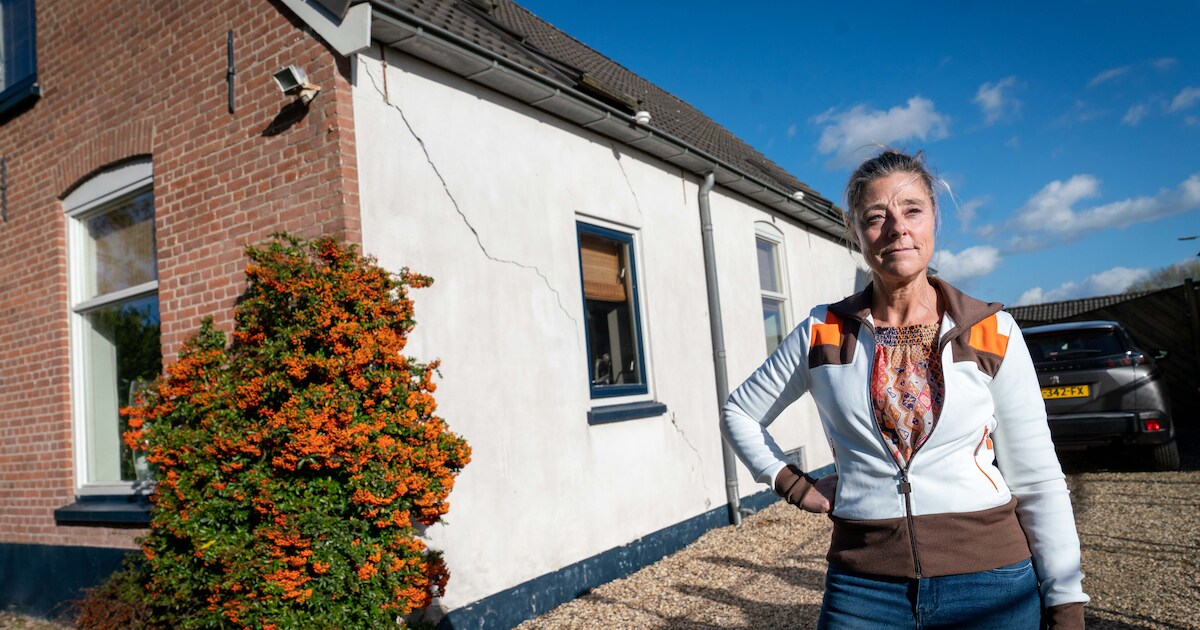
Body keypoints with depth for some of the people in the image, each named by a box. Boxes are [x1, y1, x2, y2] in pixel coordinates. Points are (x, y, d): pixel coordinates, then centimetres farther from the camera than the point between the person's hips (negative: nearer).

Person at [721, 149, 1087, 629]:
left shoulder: (993, 333, -2)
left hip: (990, 580, 0)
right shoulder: (823, 333, -2)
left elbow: (1037, 480, 0)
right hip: (864, 586, 0)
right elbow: (739, 413, 10)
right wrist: (794, 486, 0)